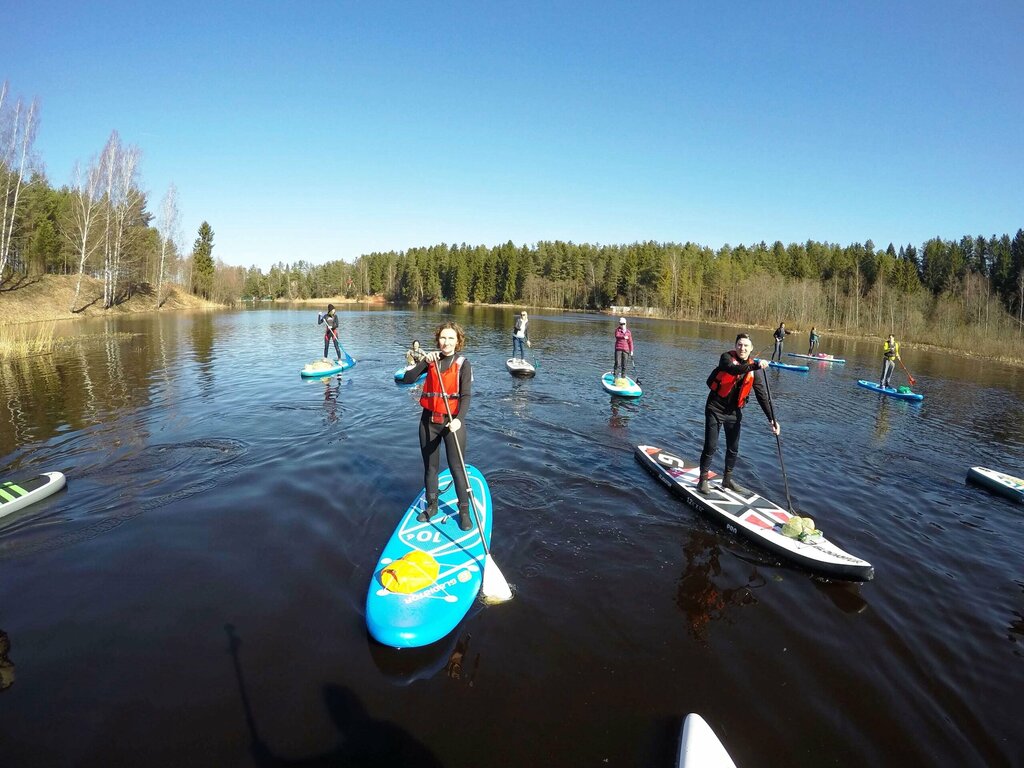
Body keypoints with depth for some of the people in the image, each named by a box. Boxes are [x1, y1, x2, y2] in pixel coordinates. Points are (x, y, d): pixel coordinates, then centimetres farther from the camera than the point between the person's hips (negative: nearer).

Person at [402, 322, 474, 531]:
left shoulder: (463, 364, -6)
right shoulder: (432, 360, 6)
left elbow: (466, 395, -15)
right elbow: (408, 379, -3)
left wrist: (459, 419, -30)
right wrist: (425, 361, -16)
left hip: (452, 421, -4)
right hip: (429, 420, 4)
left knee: (457, 467, -1)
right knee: (430, 466, 14)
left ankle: (464, 511, 13)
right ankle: (431, 506, 31)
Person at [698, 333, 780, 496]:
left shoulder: (755, 370, -3)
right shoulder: (726, 357, -13)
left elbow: (762, 395, -5)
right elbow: (733, 369, -37)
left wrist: (772, 419, -13)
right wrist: (755, 365, -51)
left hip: (734, 412, 5)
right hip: (715, 409, -5)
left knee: (733, 449, 13)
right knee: (711, 447, -5)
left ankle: (727, 480, 31)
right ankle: (703, 480, 9)